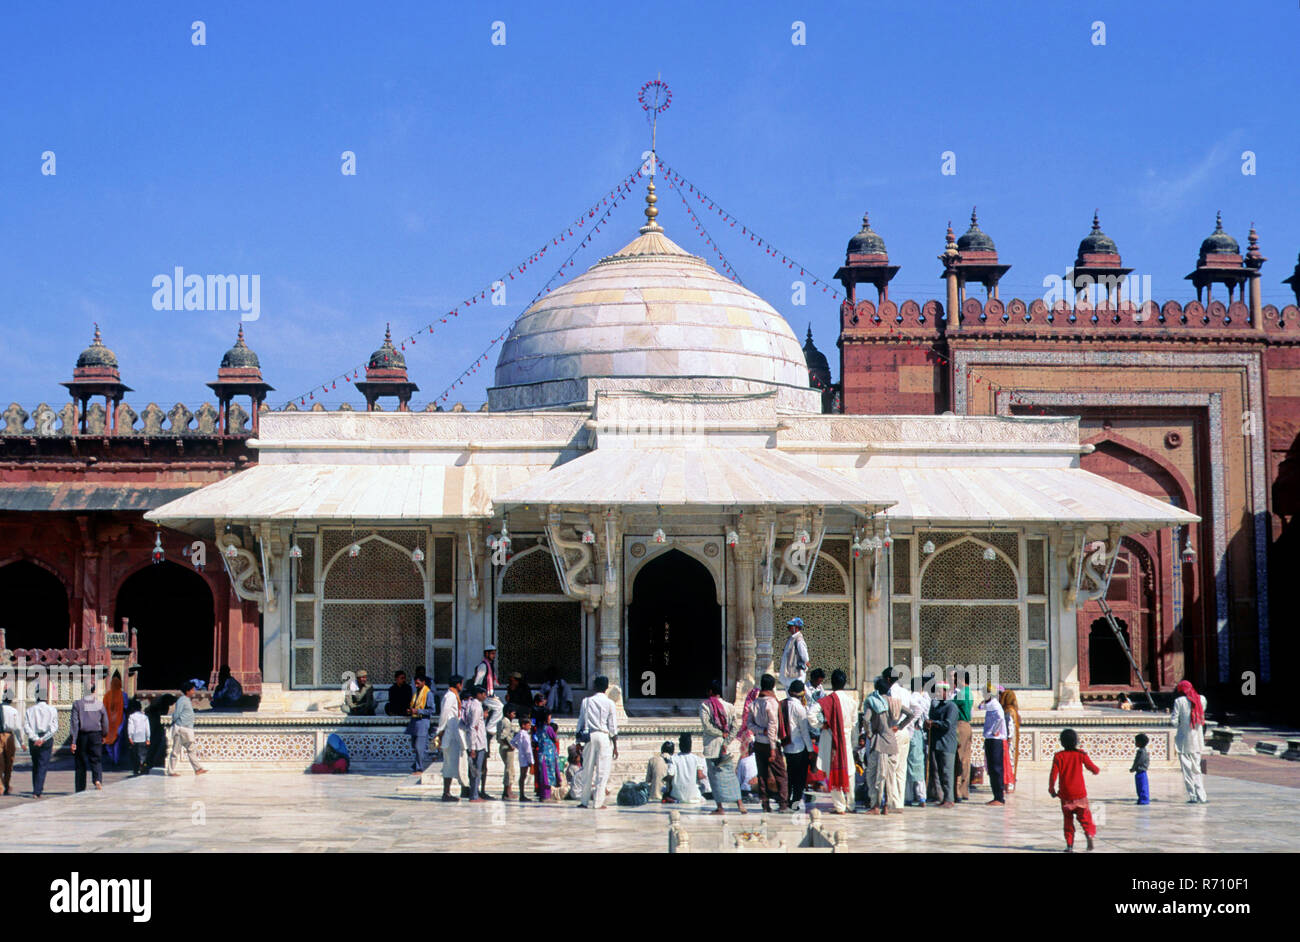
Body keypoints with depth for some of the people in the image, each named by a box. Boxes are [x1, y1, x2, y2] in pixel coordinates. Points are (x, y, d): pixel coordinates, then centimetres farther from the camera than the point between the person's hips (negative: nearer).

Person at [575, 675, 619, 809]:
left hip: (589, 737, 3)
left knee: (587, 770, 9)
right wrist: (615, 746, 5)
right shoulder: (609, 703, -1)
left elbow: (580, 723, 9)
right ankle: (598, 802, -2)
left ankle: (584, 801, 12)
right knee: (602, 771, 1)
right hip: (604, 737, -3)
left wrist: (578, 742, 16)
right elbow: (613, 726, -1)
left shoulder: (586, 701, 6)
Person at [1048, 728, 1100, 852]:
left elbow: (1053, 774, -9)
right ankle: (1089, 833, -18)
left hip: (1065, 795, 0)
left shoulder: (1059, 756, -6)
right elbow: (1093, 768, 2)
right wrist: (1097, 770, 26)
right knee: (1084, 816, 8)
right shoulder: (1081, 754, -3)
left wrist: (1051, 789, 4)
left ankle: (1069, 844, 5)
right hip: (1080, 793, 0)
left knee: (1068, 819, 10)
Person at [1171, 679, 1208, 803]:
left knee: (1187, 769, 2)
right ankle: (1202, 796, 8)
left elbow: (1174, 721, -10)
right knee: (1197, 769, 13)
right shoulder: (1201, 699, 3)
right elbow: (1202, 718, 12)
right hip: (1197, 740, 4)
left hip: (1184, 740, -4)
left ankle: (1192, 796, -1)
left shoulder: (1179, 701, -9)